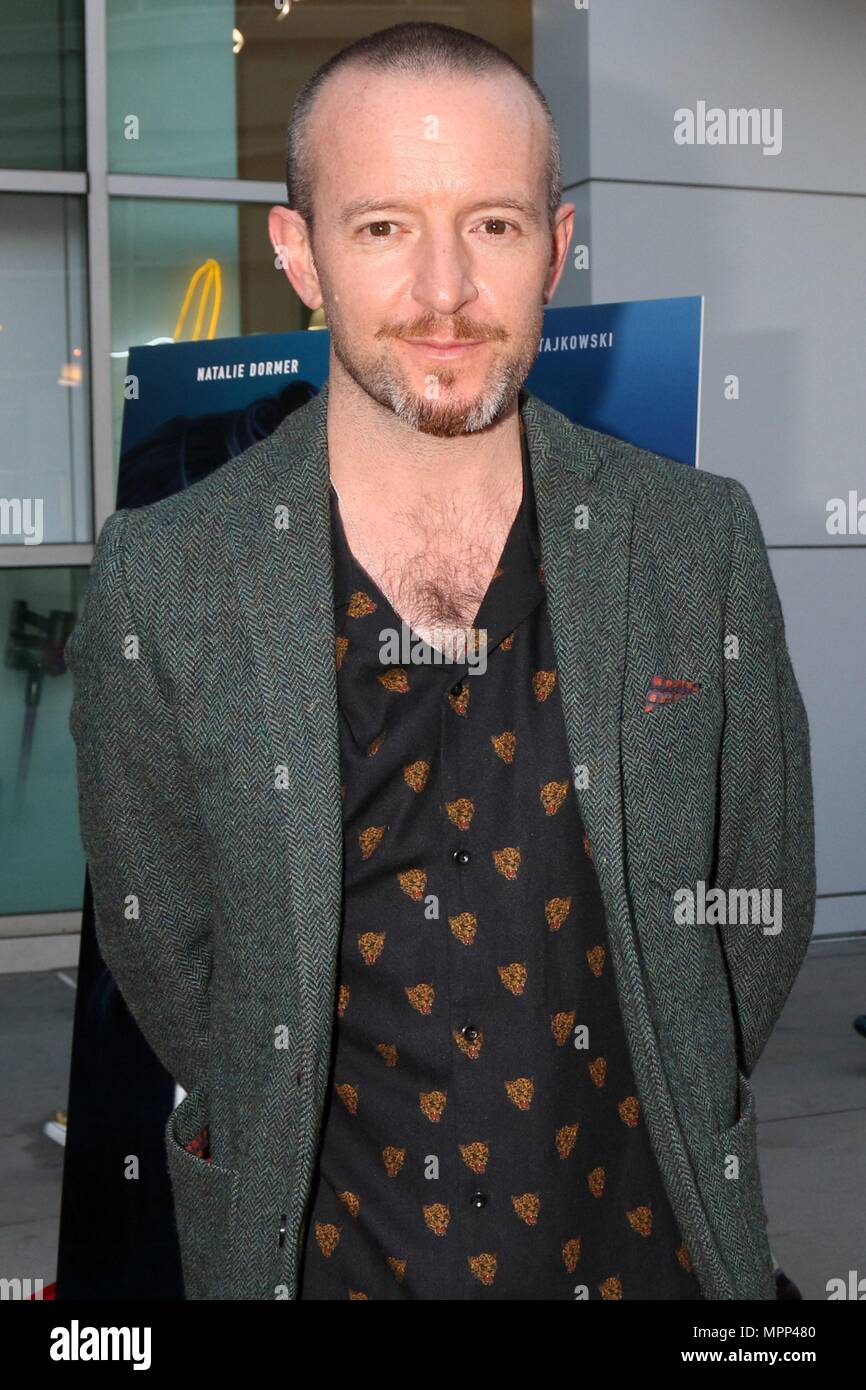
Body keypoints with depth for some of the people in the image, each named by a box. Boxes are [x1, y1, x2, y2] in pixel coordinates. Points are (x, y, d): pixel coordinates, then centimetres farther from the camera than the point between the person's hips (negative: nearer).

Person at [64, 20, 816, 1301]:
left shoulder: (702, 542, -9)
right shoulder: (159, 585, -13)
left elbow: (763, 899, 1)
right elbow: (160, 949, -2)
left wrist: (665, 1126, 3)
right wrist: (322, 1144, 2)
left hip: (634, 1238, 1)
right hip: (328, 1248, -1)